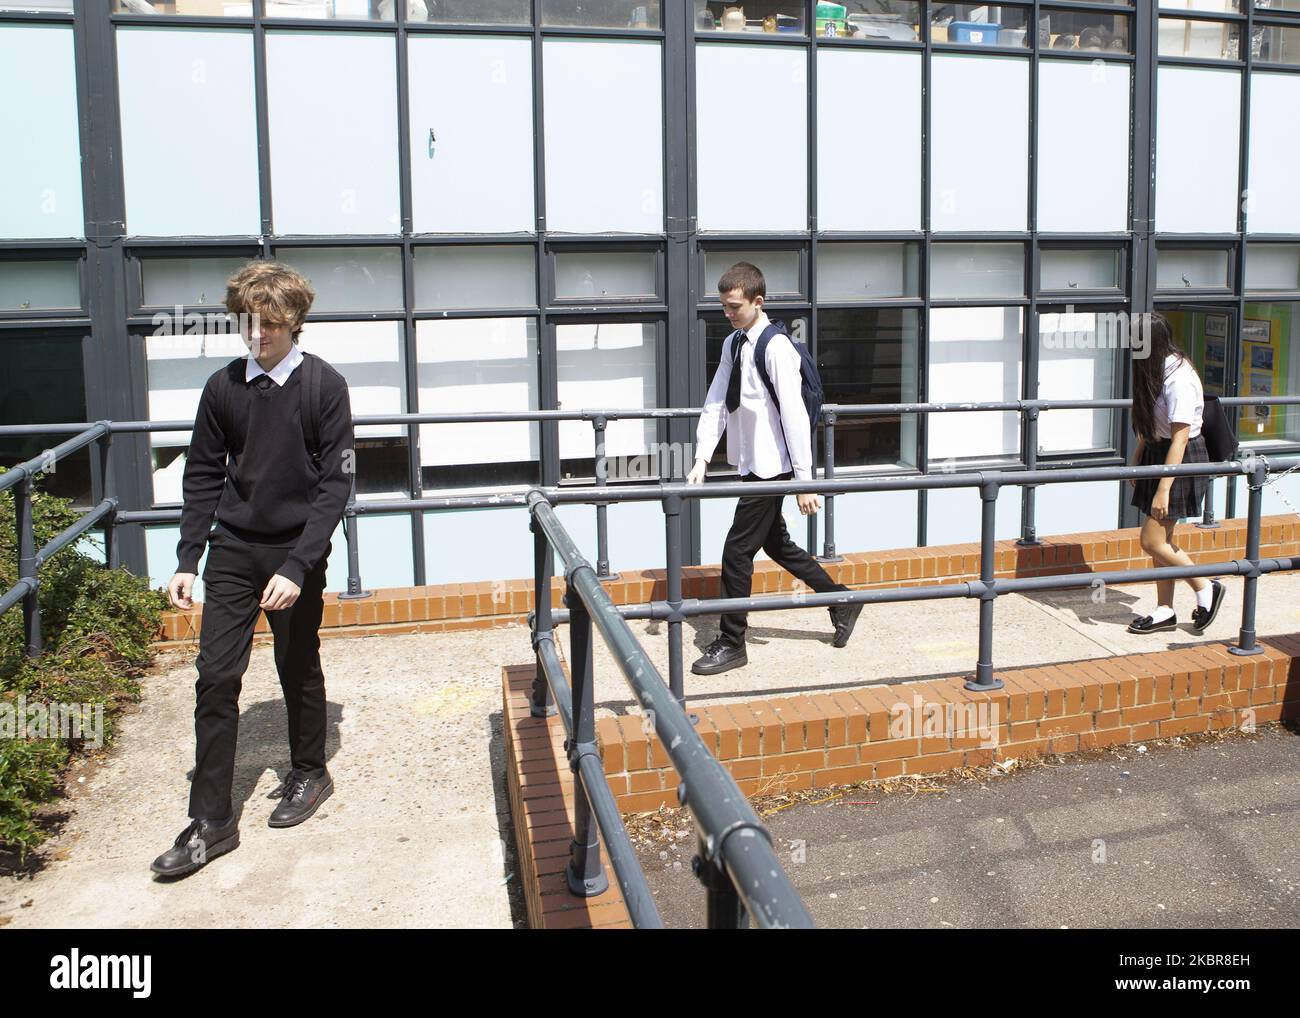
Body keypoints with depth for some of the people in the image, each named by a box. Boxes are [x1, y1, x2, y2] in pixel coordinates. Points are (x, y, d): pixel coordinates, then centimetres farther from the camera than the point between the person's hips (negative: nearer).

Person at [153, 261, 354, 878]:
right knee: (215, 676, -1)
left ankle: (309, 774, 35)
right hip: (233, 550, 3)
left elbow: (335, 484, -11)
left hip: (296, 552, -3)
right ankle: (211, 821, 7)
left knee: (299, 670, 11)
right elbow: (203, 476, 9)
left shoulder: (324, 387, -8)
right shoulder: (224, 387, 2)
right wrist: (187, 560, 3)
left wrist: (298, 567, -19)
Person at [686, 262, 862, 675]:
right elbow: (715, 404, 5)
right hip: (752, 464, 9)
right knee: (776, 544, 21)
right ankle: (841, 600, 38)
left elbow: (794, 415, -21)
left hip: (771, 466, -9)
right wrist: (702, 459, -6)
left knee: (737, 551, -4)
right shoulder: (733, 344, 8)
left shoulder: (775, 347, -18)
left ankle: (732, 644, 11)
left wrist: (805, 481, -21)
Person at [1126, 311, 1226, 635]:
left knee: (1152, 541, -7)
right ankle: (1165, 612, 19)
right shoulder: (1155, 370, 6)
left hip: (1181, 460, -9)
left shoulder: (1178, 377, -21)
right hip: (1157, 453, 9)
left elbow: (1179, 439, -23)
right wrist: (1136, 461, 18)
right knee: (1160, 539, 11)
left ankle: (1206, 588, 13)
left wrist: (1163, 489, -24)